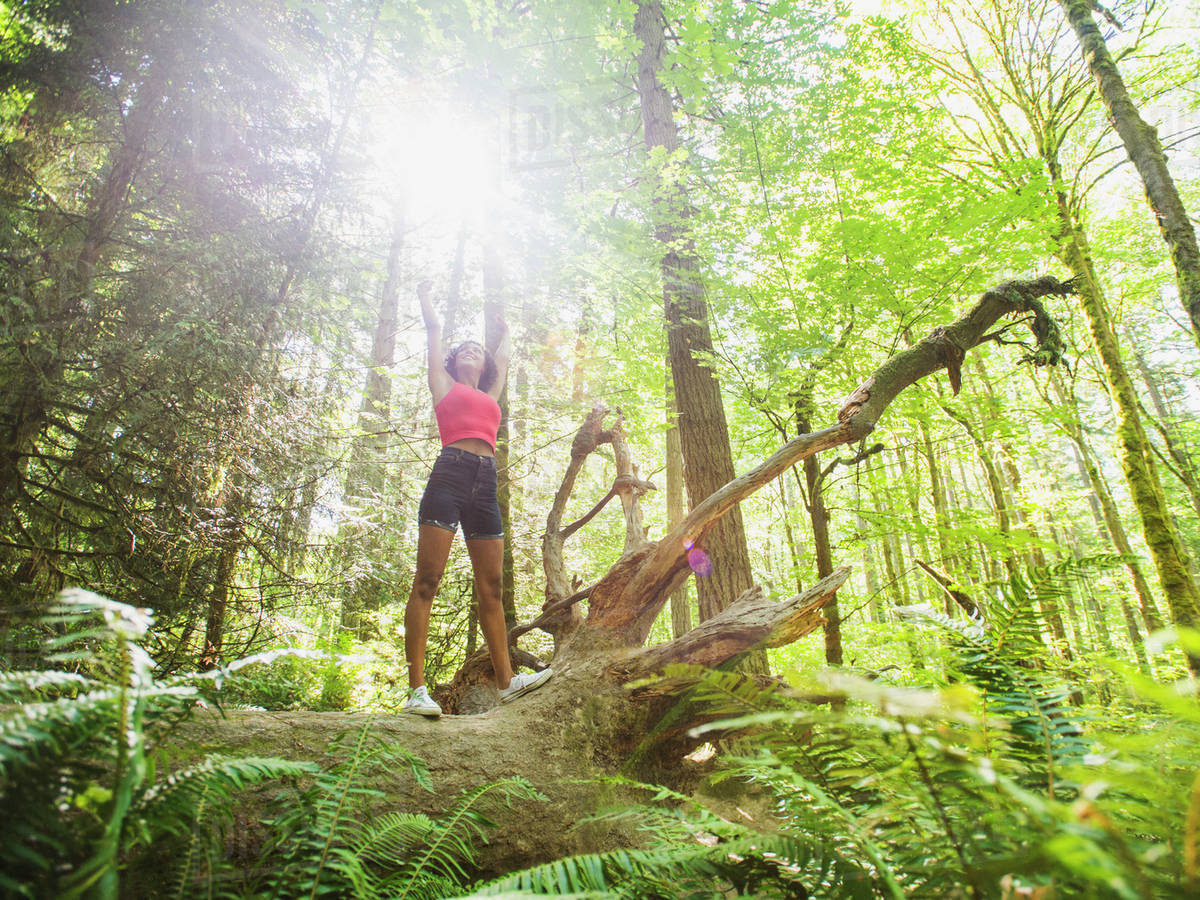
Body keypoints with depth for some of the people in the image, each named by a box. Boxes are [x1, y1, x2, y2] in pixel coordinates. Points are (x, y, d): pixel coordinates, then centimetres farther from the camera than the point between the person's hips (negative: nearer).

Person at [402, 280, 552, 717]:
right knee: (426, 582, -9)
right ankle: (417, 688, -11)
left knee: (491, 589, 2)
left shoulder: (491, 395, 28)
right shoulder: (445, 385, 19)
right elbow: (434, 330, 29)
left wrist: (505, 329, 62)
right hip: (450, 474, -5)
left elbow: (504, 359, 45)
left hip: (485, 487, 5)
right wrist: (425, 295, 44)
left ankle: (506, 680, 3)